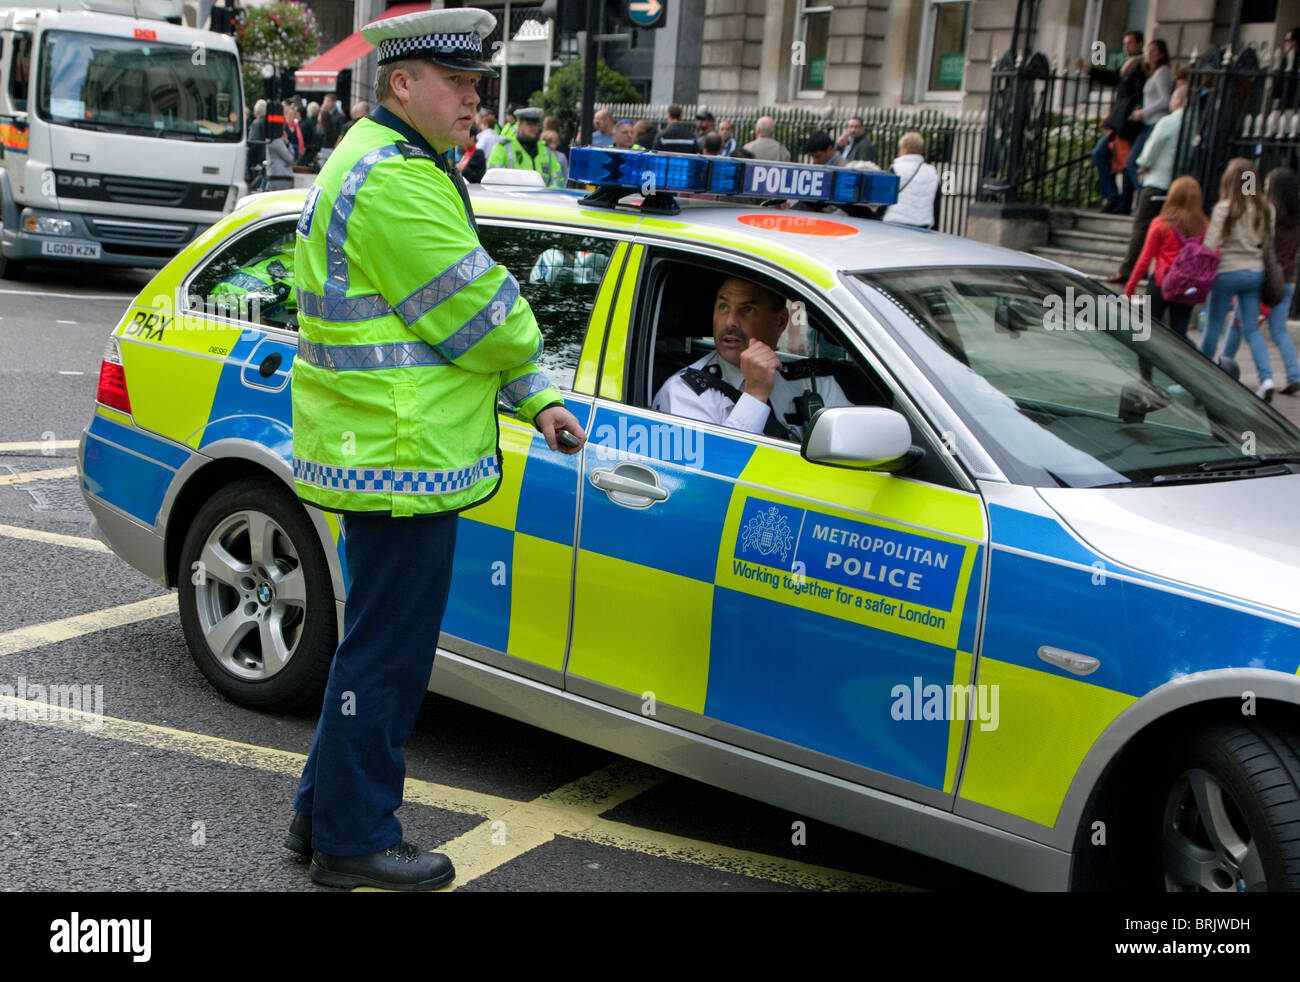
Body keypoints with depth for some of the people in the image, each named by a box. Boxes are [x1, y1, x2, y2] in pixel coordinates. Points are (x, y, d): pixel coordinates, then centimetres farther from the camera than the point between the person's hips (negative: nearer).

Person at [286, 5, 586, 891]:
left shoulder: (397, 166, 19)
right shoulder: (397, 179, -18)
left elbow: (461, 311, 21)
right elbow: (482, 319, -19)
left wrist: (536, 397, 13)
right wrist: (529, 357, 3)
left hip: (384, 451, 11)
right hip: (401, 457, -11)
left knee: (380, 645, 20)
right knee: (388, 653, 0)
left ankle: (326, 814, 32)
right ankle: (353, 842, 14)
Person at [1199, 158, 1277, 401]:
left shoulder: (1225, 208, -12)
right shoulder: (1266, 207, 2)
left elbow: (1210, 245, -15)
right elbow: (1271, 243, 7)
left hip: (1228, 272, -4)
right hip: (1256, 272, 4)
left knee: (1213, 328, 10)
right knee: (1252, 329, 9)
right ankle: (1266, 378, -9)